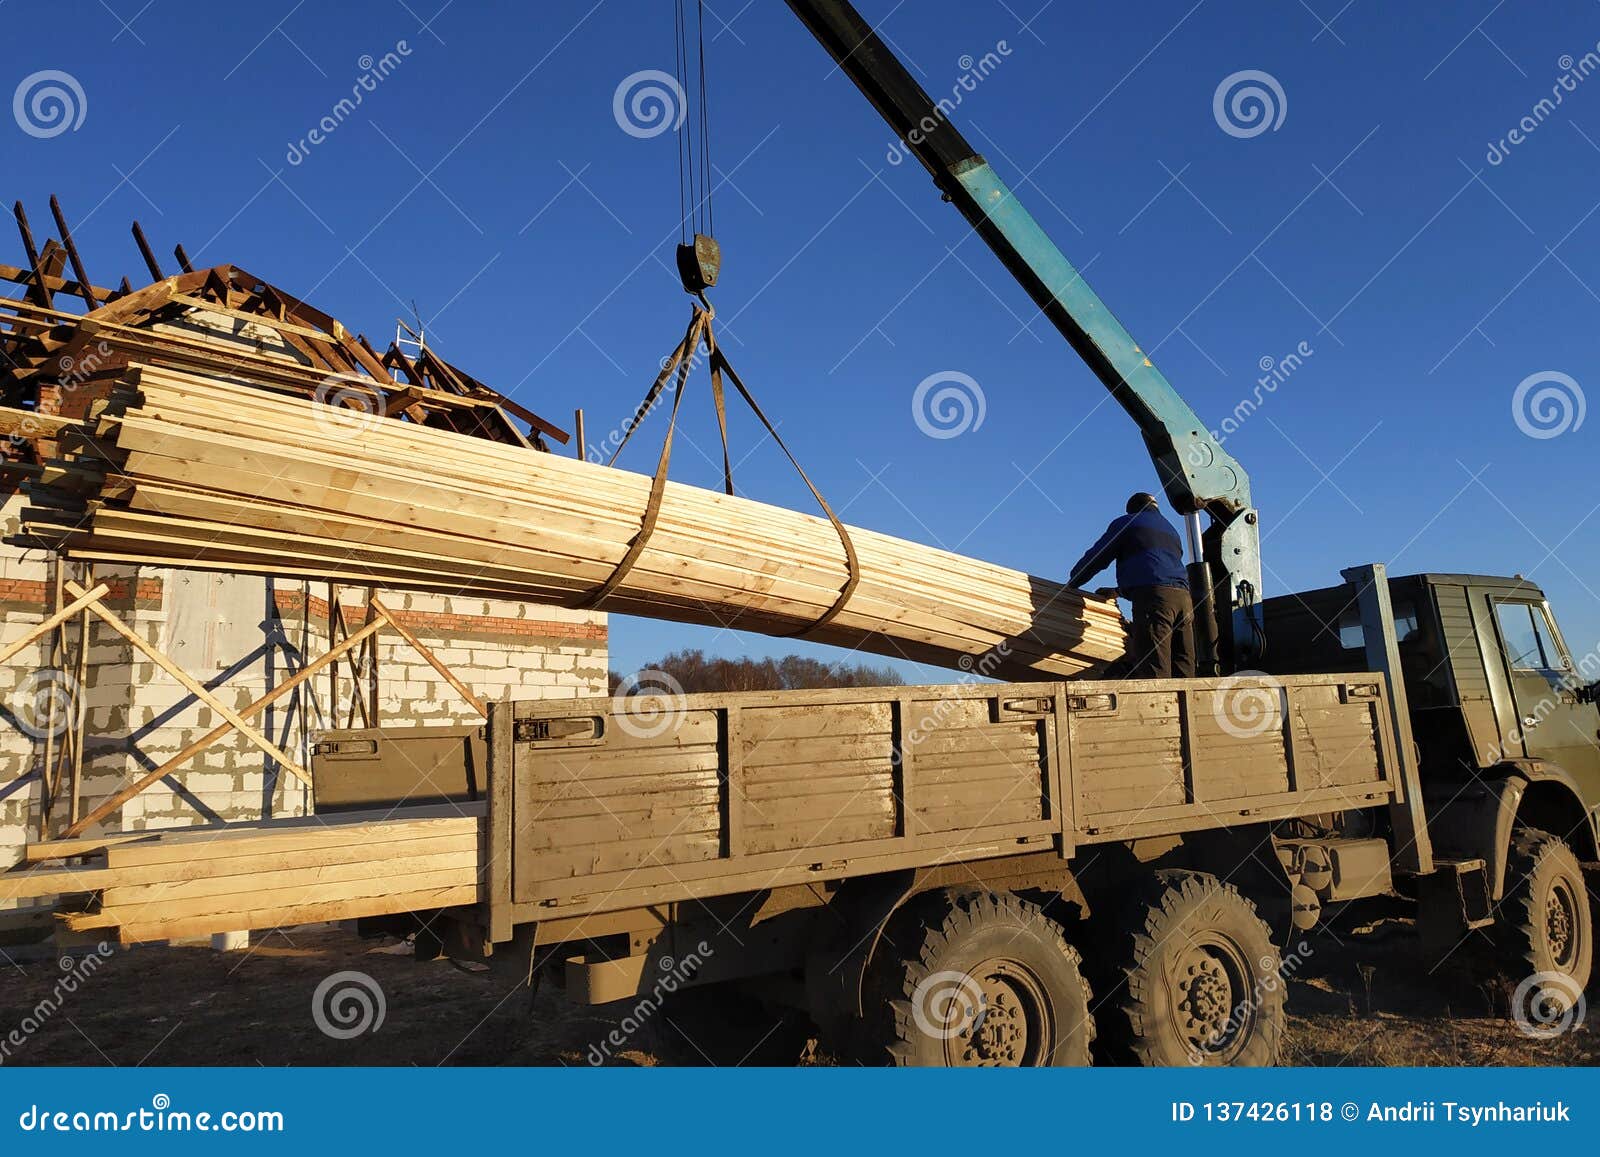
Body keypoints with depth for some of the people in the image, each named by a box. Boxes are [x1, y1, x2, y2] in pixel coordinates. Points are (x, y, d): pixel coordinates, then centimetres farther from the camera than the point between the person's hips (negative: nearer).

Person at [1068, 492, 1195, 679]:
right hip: (1183, 596, 7)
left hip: (1153, 595, -7)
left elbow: (1096, 558, 13)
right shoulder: (1170, 530, 35)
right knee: (1183, 672, 1)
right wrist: (1119, 591, 46)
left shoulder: (1126, 523, 14)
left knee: (1153, 672, -17)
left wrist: (1070, 585, 25)